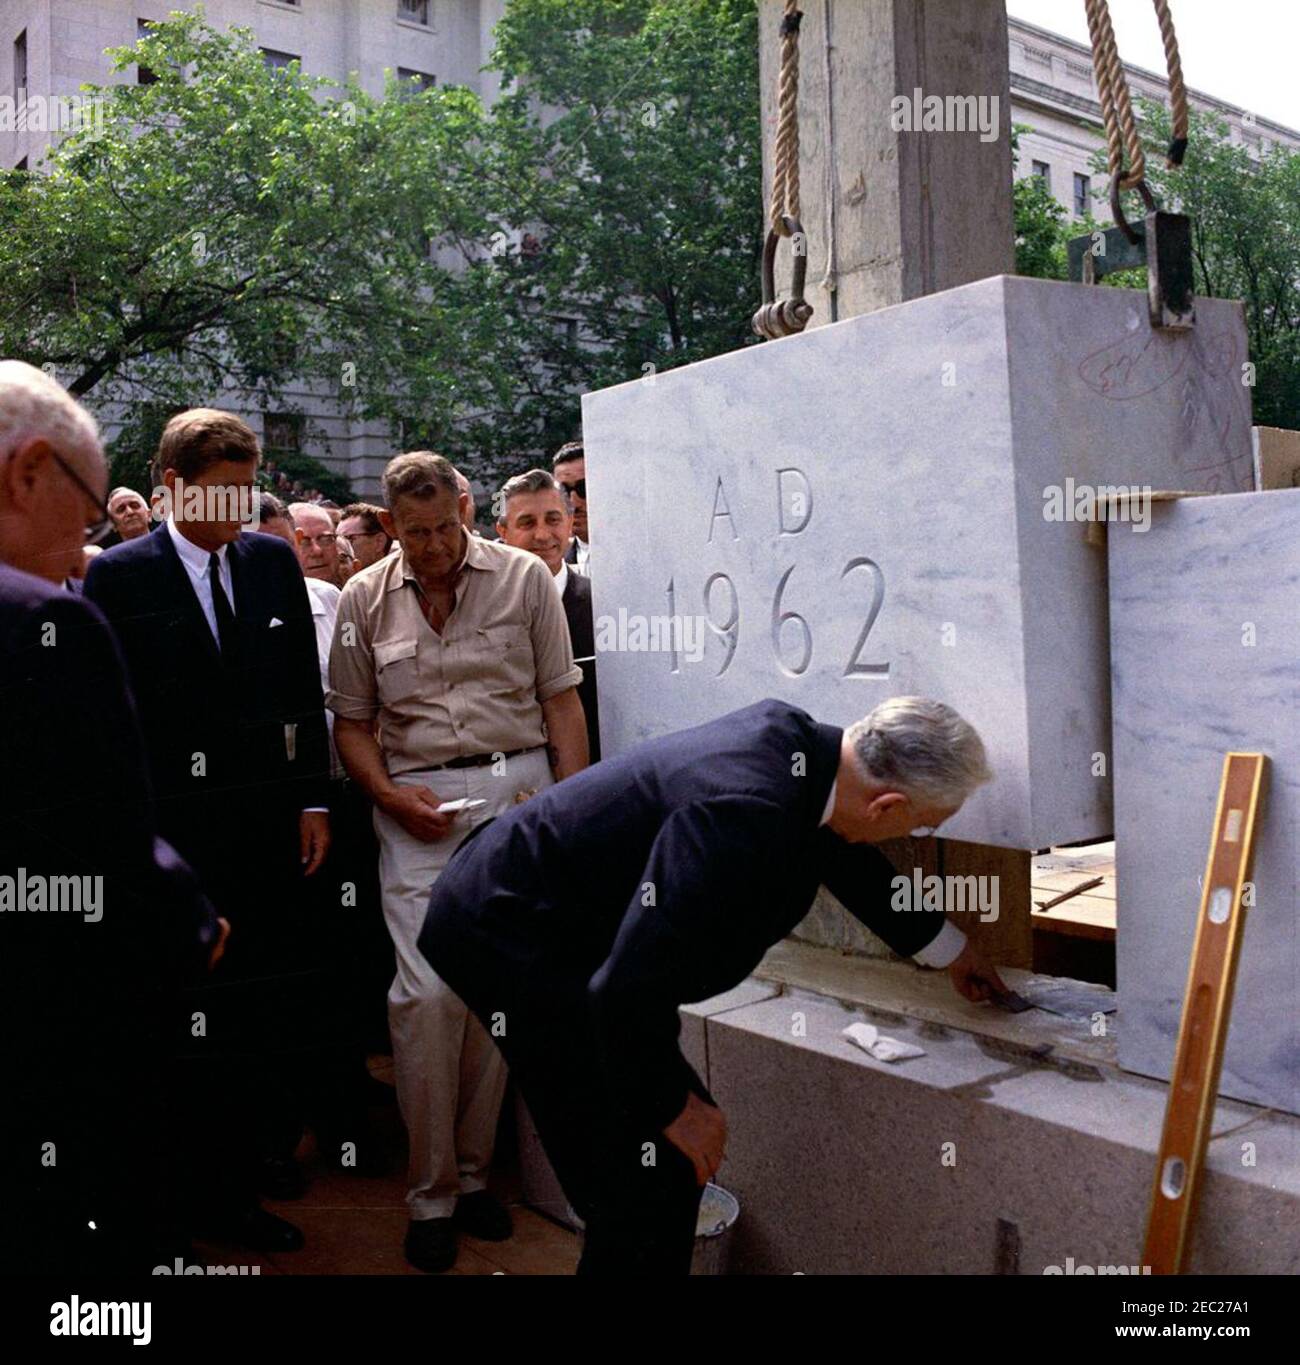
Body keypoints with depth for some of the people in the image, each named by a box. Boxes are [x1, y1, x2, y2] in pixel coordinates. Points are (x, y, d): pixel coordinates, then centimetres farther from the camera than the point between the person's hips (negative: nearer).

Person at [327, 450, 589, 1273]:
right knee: (427, 992, -6)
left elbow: (562, 701, 3)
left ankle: (472, 1171, 21)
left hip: (519, 788, 0)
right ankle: (431, 1195, 9)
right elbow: (352, 721, 11)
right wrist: (391, 796, -6)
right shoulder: (364, 599, 7)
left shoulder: (524, 578, 3)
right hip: (418, 806, 0)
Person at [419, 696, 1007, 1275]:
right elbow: (631, 984, -31)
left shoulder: (793, 733, -4)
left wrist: (947, 948, 31)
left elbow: (839, 847, 17)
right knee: (661, 1160, -4)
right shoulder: (744, 818, -33)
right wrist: (672, 1104, -12)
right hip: (510, 936, -9)